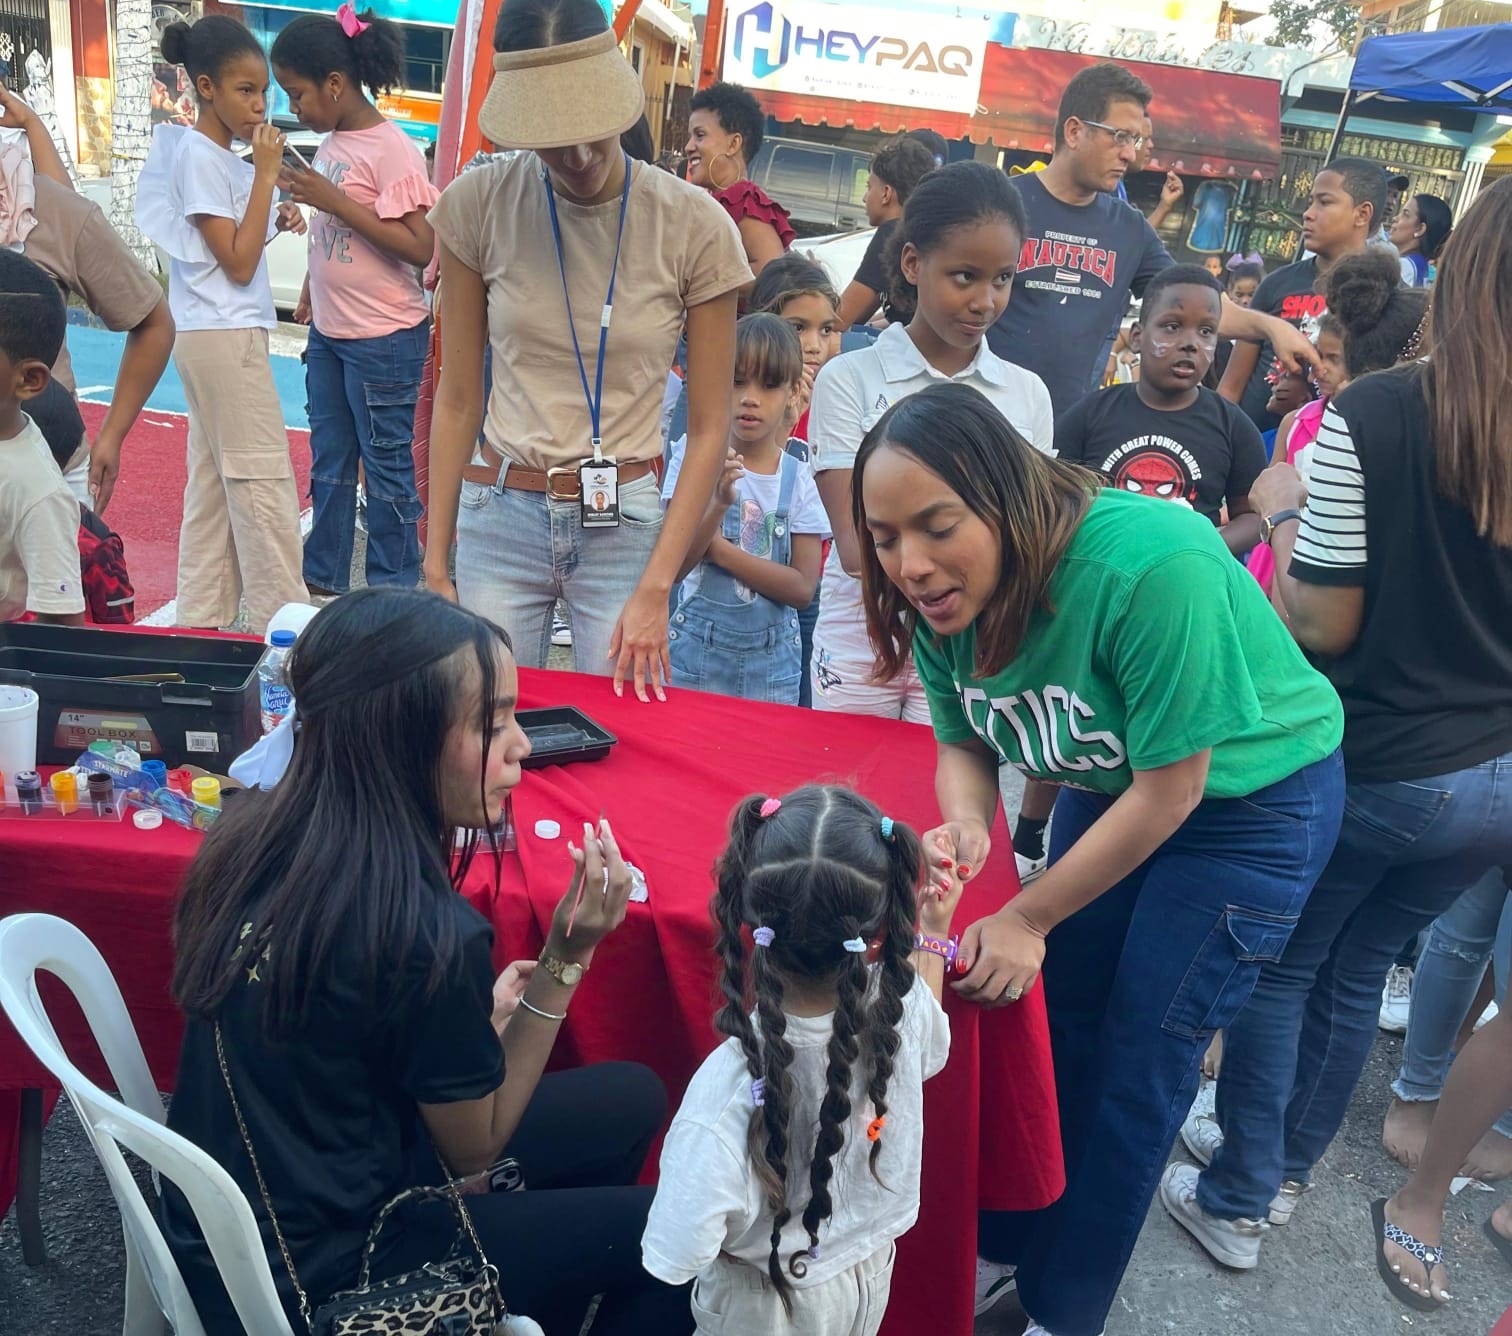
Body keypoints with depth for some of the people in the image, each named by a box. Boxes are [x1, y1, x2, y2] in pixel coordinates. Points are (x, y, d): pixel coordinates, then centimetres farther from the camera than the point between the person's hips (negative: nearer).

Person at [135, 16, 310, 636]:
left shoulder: (220, 155, 13)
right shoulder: (199, 156, -13)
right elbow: (237, 264, -17)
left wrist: (277, 220, 1)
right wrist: (266, 174, -17)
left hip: (214, 336, 10)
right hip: (225, 336, -10)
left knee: (213, 482, 12)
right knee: (264, 486, -7)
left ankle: (201, 619, 19)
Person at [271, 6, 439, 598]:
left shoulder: (391, 151, -15)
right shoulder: (331, 141, 7)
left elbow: (421, 248, -22)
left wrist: (333, 200, -22)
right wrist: (310, 292, 18)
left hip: (383, 340, -8)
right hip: (329, 332, 8)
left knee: (387, 469, 2)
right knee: (329, 461, 16)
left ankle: (393, 593, 15)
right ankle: (324, 581, 29)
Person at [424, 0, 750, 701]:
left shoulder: (694, 224, -7)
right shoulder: (478, 204, -4)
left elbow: (708, 428, -5)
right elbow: (458, 400, 2)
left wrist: (655, 590, -11)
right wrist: (435, 566, 0)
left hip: (625, 524, -1)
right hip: (498, 516, 1)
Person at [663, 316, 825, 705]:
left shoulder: (798, 478, -3)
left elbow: (802, 589, -9)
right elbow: (674, 566, -14)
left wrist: (719, 549, -16)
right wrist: (719, 501, -28)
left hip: (772, 660, 1)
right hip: (698, 649, -1)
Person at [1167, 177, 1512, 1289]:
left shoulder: (1374, 418, -20)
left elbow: (1323, 625, -16)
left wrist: (1285, 512, -1)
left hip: (1372, 769, -4)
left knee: (1279, 968, 17)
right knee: (1357, 973, 23)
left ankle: (1235, 1200, 31)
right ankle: (1286, 1160, 43)